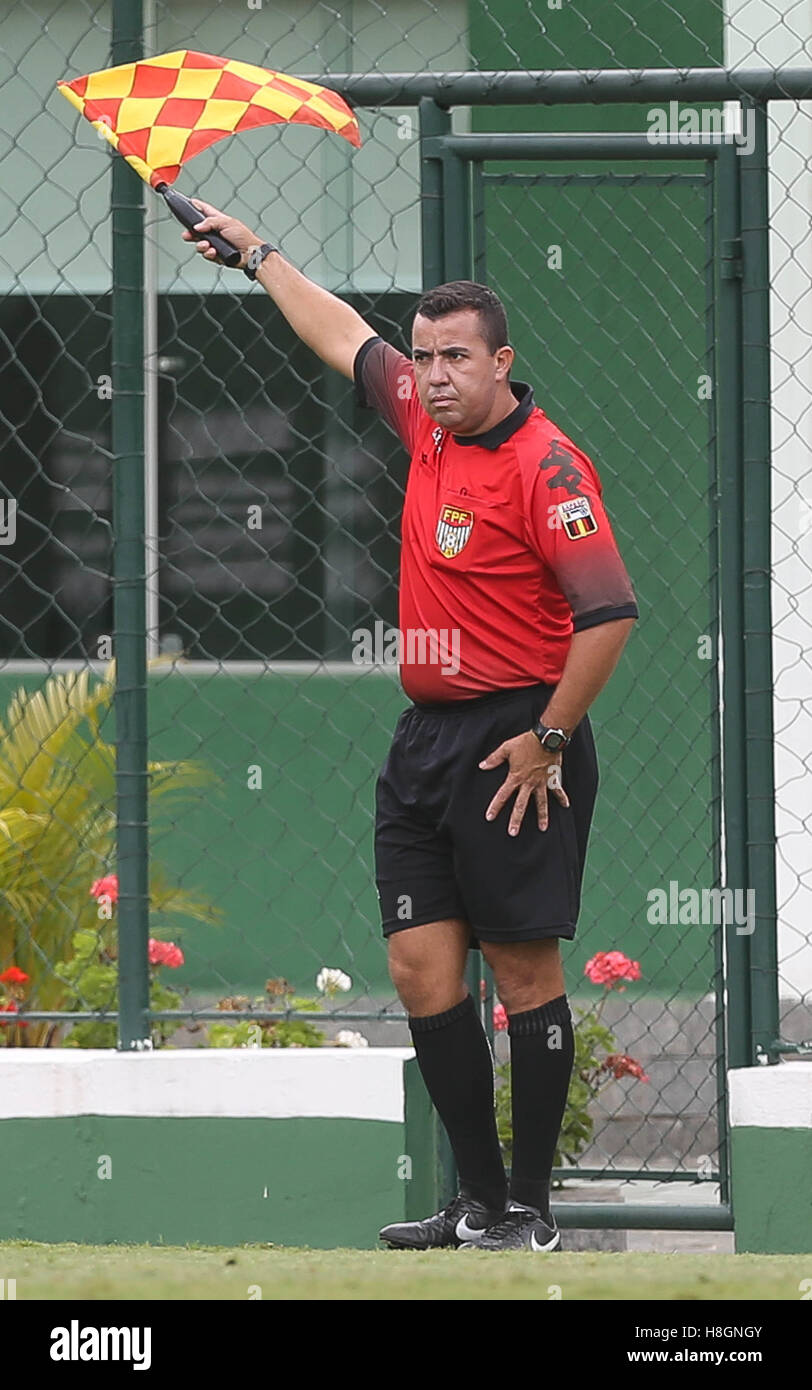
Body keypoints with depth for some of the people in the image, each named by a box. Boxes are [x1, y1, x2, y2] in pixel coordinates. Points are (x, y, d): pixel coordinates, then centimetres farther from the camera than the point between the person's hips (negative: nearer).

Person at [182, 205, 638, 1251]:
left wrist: (548, 742, -16)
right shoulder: (429, 423, 10)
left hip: (513, 745, -8)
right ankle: (480, 1202, 10)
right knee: (422, 969, 4)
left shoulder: (544, 465, -15)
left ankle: (531, 1210, 1)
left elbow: (609, 612, -21)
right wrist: (255, 252, 37)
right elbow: (346, 338, 28)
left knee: (524, 971, -4)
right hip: (425, 737, 8)